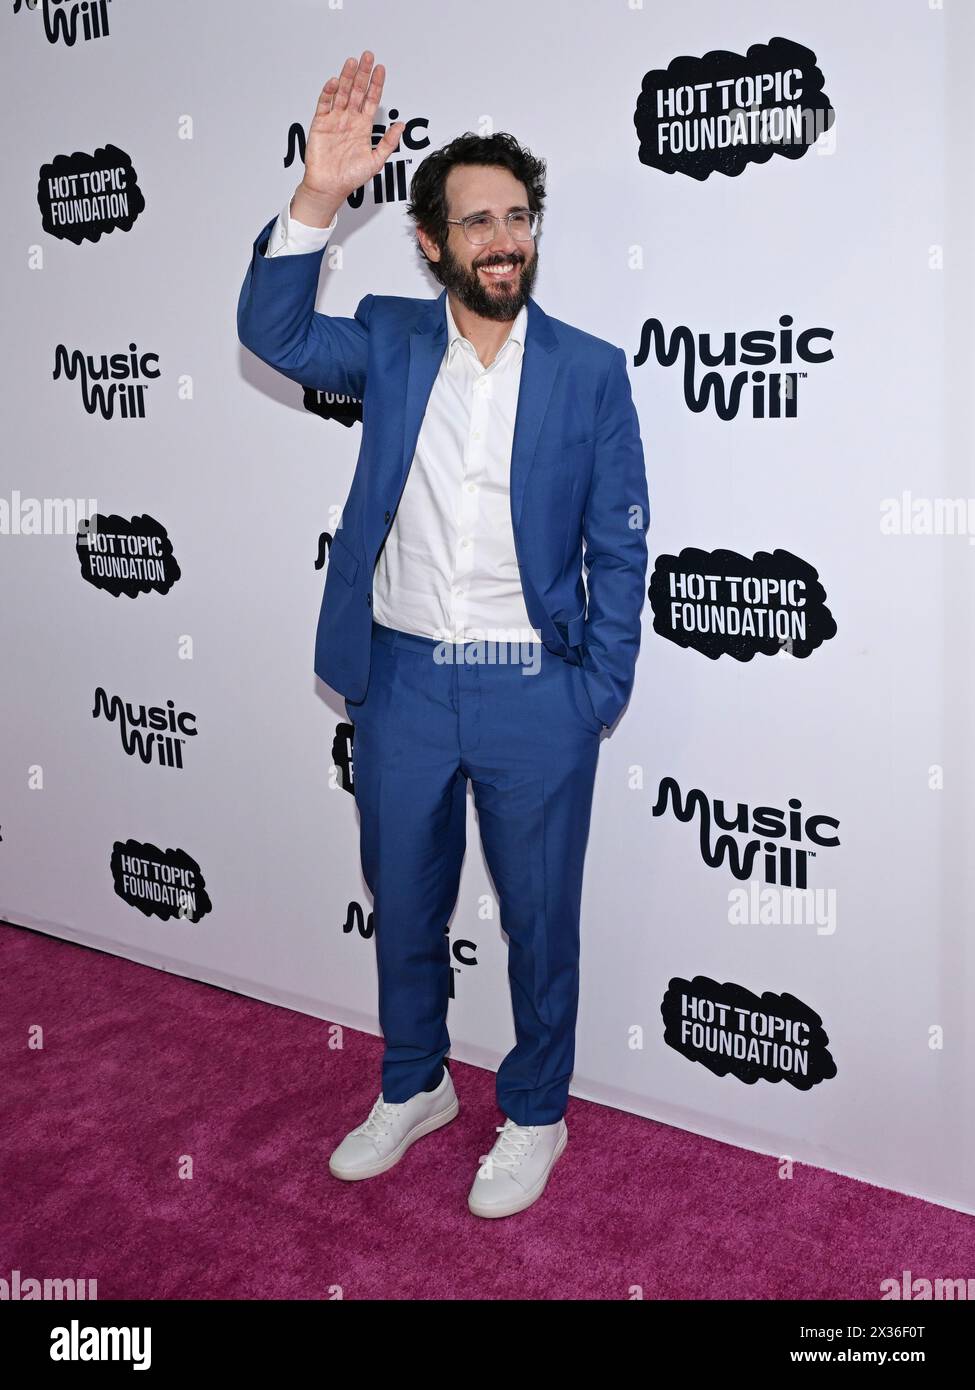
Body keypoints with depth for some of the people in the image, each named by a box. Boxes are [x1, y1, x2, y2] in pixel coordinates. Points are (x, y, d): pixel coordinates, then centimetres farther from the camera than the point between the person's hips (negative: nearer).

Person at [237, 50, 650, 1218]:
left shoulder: (591, 370, -4)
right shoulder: (390, 341, 2)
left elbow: (620, 547, -2)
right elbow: (273, 333, -14)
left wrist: (600, 695, -6)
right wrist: (319, 196, -26)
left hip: (535, 694, -2)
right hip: (400, 683, 3)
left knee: (539, 918, 11)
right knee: (402, 906, 18)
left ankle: (535, 1114, 35)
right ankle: (414, 1088, 42)